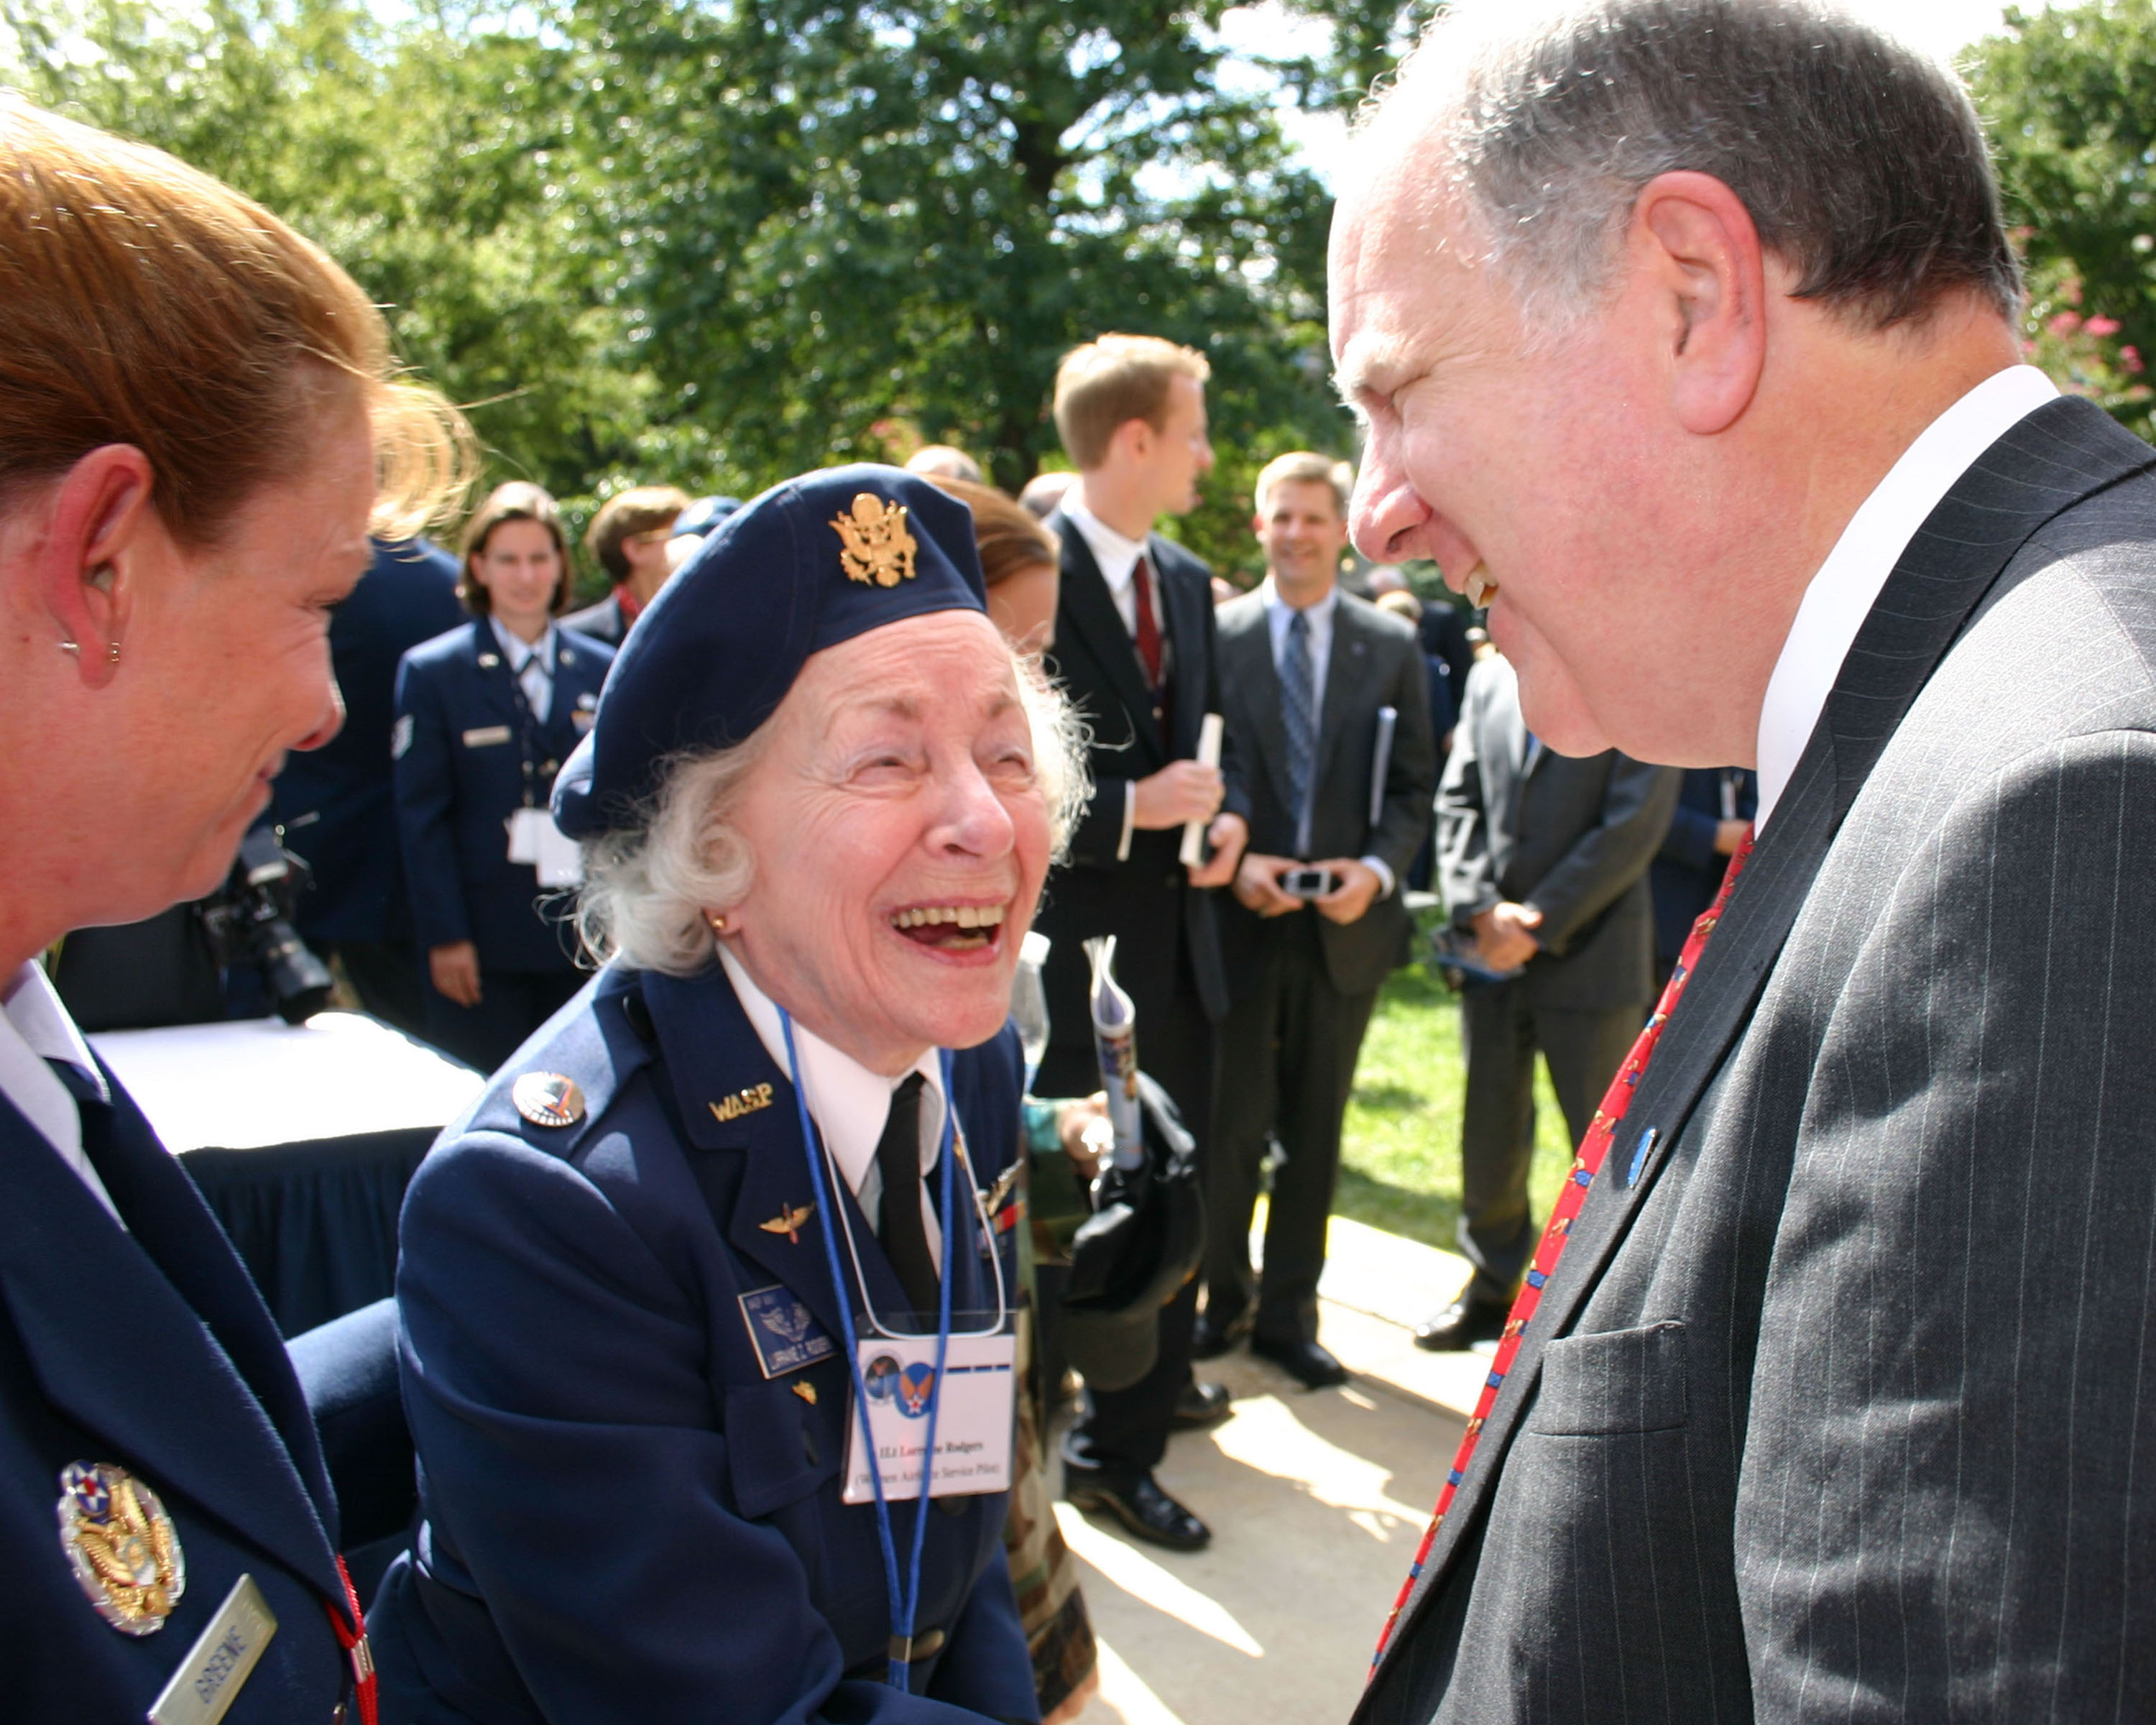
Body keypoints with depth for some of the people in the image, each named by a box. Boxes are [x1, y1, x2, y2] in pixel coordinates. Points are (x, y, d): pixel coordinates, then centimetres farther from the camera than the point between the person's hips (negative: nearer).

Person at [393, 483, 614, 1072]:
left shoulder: (603, 671, 9)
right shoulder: (432, 672, 1)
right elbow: (422, 815, -3)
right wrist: (445, 936, -9)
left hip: (583, 941, 3)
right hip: (483, 946, -2)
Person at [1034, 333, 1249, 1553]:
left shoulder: (1185, 580, 12)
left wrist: (1228, 814, 0)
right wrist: (1133, 809, -21)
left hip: (1178, 928, 8)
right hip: (1082, 943, -8)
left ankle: (1157, 1384, 40)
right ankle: (1109, 1448, 15)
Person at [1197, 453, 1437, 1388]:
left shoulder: (1391, 647, 5)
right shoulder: (1213, 637, -1)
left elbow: (1414, 784, 5)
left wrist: (1378, 868, -11)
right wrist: (1231, 861, -14)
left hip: (1345, 923, 2)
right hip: (1241, 920, -2)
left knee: (1316, 1130, 11)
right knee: (1232, 1126, 3)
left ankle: (1288, 1312, 24)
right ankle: (1219, 1299, 24)